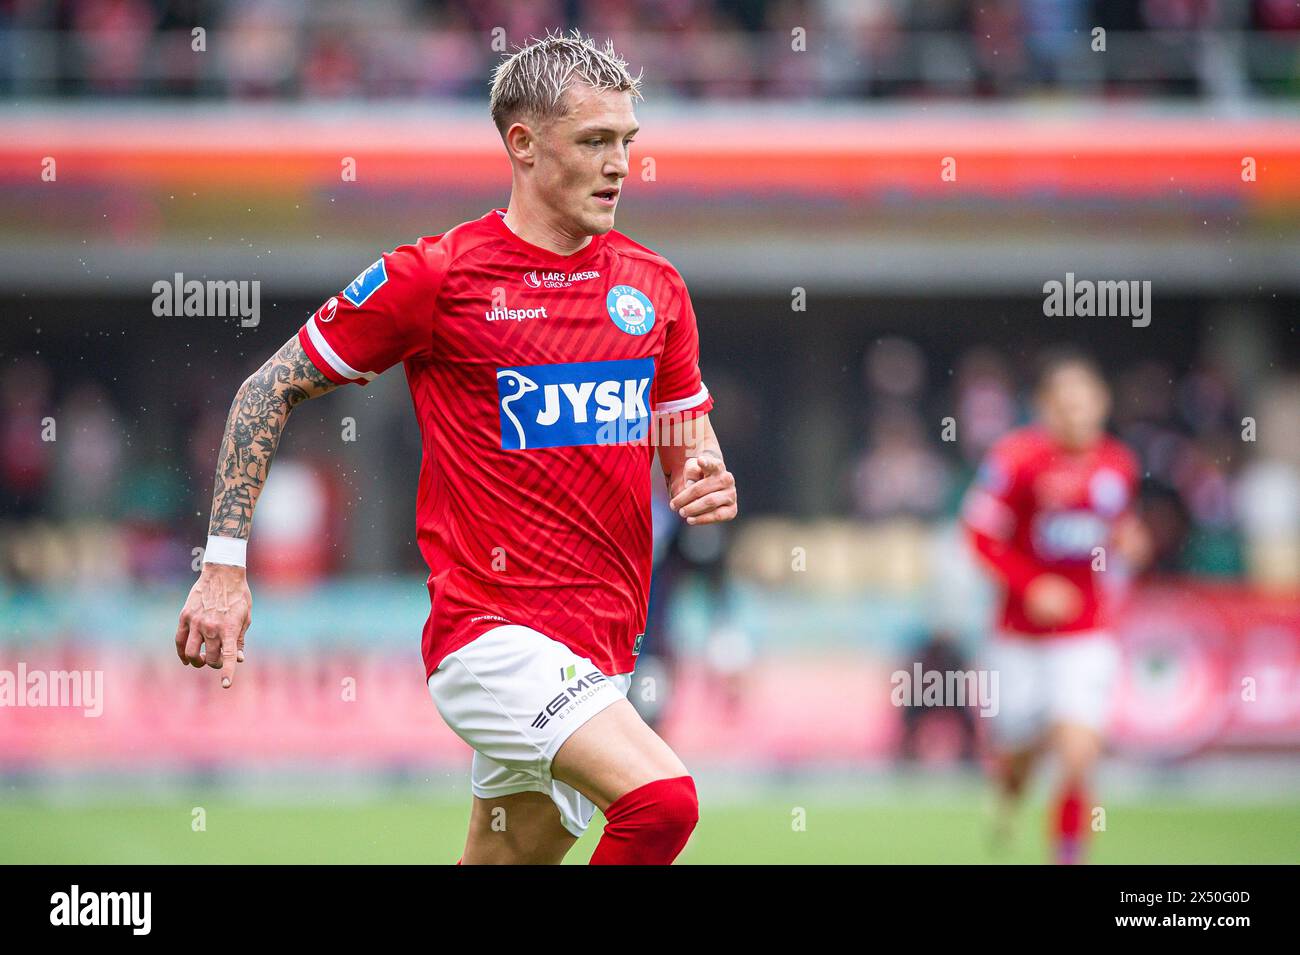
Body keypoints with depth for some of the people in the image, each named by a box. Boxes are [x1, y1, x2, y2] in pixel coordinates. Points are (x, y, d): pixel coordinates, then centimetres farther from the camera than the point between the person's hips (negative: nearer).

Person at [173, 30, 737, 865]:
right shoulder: (436, 276, -6)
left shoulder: (653, 287, 10)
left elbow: (690, 450, 21)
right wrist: (224, 566, -4)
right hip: (491, 631, -6)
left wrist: (708, 486, -4)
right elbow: (270, 391, 2)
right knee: (663, 799, -27)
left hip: (601, 653, 7)